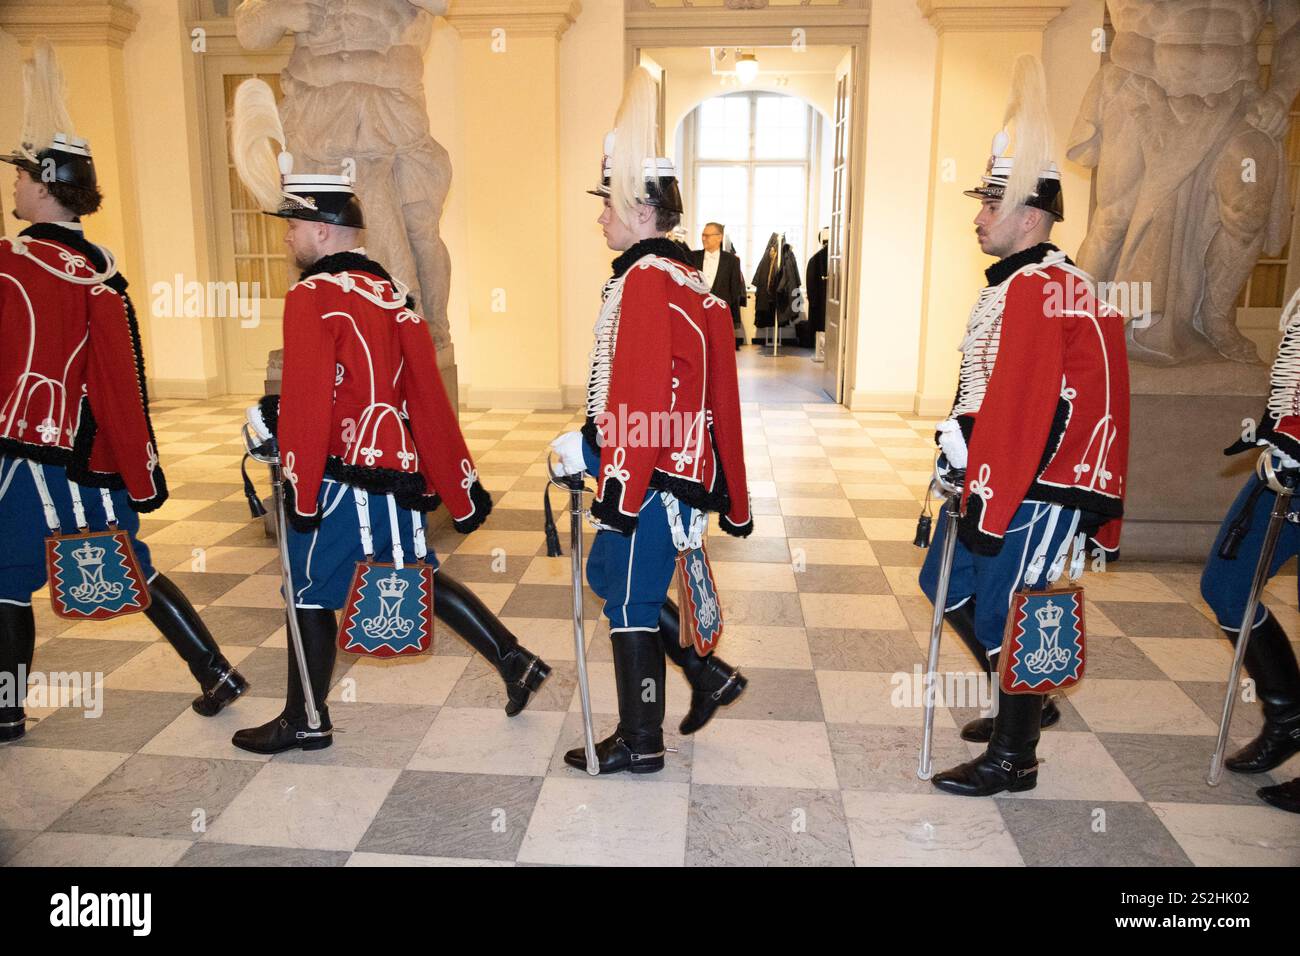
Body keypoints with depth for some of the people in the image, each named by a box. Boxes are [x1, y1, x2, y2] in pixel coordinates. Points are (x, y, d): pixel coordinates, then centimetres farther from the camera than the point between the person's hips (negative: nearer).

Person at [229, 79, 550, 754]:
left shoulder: (313, 298, -15)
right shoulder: (391, 290, 8)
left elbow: (308, 407, -18)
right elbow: (425, 394, 9)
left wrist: (302, 492, -10)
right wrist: (458, 487, 14)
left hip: (341, 478, -7)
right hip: (396, 472, 8)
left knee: (311, 594, 9)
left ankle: (305, 722, 24)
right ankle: (515, 663, 20)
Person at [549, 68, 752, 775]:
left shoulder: (645, 279, -16)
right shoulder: (687, 280, 14)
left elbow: (643, 398, -22)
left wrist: (620, 492, -19)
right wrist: (590, 443, 18)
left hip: (650, 474, -10)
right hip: (684, 465, 10)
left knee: (630, 599, 3)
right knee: (611, 577, 21)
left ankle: (640, 743, 18)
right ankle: (709, 676, 26)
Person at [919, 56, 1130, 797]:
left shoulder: (1036, 291, -19)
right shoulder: (1026, 282, 13)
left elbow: (1022, 411, -23)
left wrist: (989, 507, -21)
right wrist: (965, 437, 10)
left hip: (1036, 488, -10)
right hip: (1014, 474, 10)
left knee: (1005, 611, 1)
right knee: (947, 584, 18)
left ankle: (1013, 759, 19)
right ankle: (1026, 700, 36)